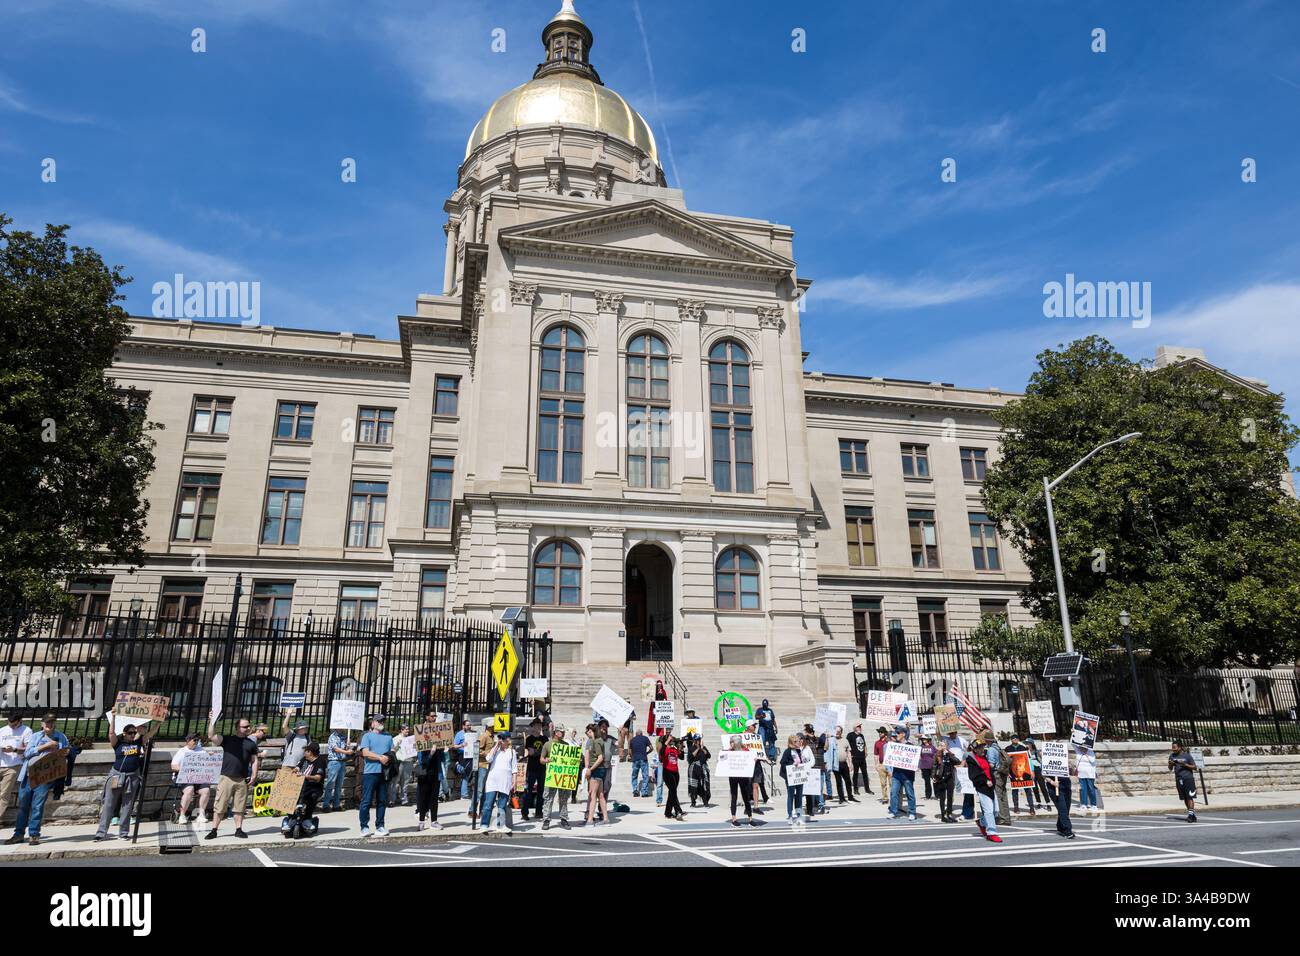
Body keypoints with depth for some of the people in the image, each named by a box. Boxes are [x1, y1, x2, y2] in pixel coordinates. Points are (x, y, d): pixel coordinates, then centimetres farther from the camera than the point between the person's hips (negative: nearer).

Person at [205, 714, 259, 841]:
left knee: (239, 806, 6)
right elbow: (211, 736, -11)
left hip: (242, 780, 2)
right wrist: (212, 722, -18)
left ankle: (239, 829, 14)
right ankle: (214, 830, 10)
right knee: (220, 806, 1)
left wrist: (254, 775, 2)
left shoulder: (251, 743, 13)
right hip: (226, 778, -2)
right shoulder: (227, 739, 5)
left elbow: (254, 760, 13)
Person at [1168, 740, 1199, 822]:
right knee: (1184, 798, 9)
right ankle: (1192, 814, 19)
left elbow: (1194, 767, -3)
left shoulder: (1187, 755, -6)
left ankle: (1191, 814, -9)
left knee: (1189, 797, -10)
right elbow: (1170, 768, 16)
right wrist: (1171, 764, -6)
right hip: (1178, 779, 5)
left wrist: (1185, 764, -18)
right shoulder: (1172, 756, 8)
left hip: (1188, 778, -5)